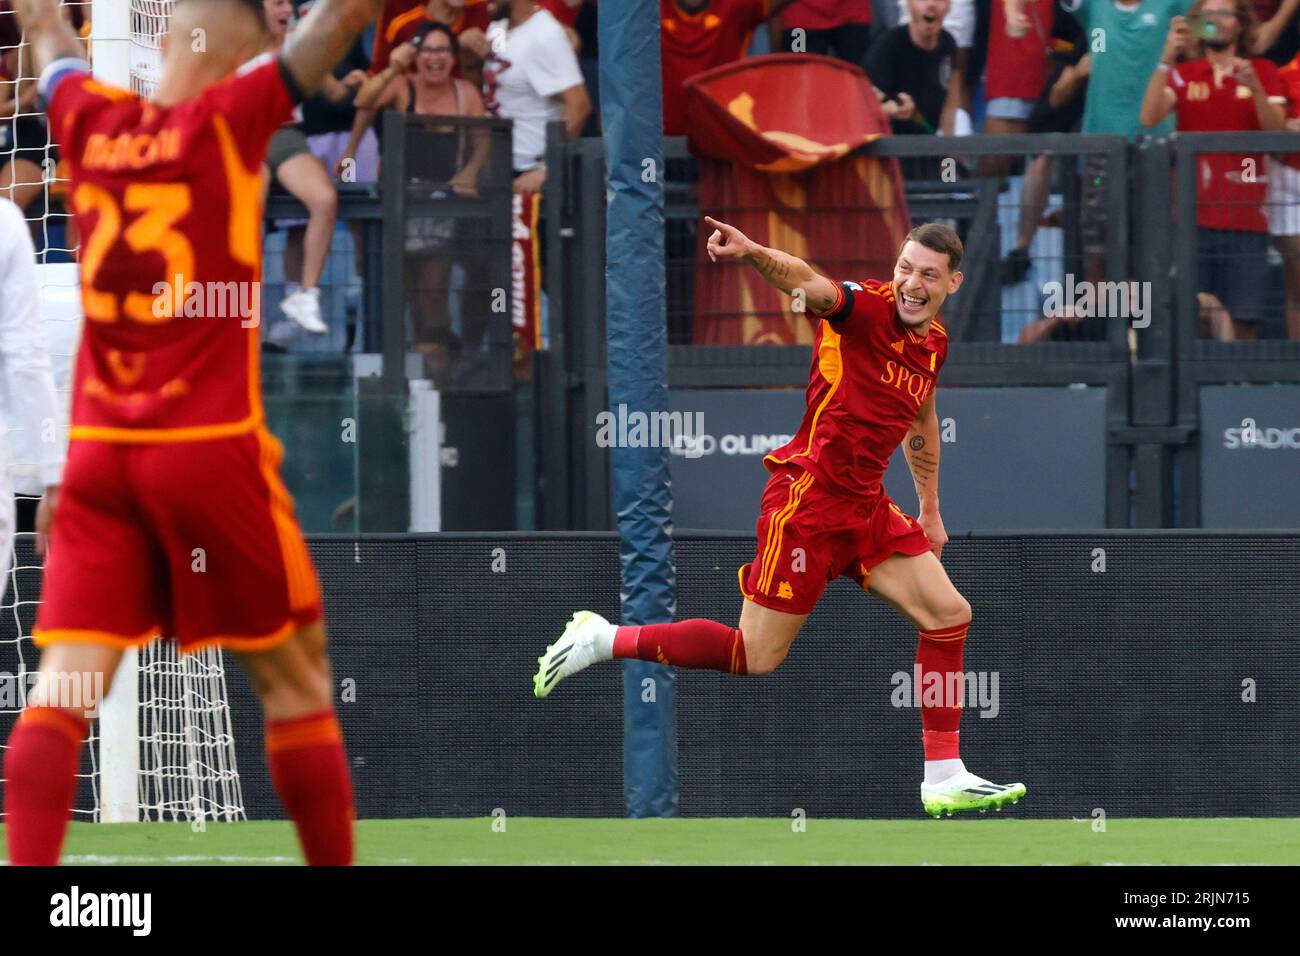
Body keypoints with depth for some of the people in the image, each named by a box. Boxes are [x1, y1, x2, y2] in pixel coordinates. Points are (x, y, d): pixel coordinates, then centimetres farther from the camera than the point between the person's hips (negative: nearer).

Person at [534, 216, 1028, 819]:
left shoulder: (935, 343, 11)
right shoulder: (866, 307, -14)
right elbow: (807, 283, -36)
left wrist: (929, 509, 36)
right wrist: (751, 252, -57)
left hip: (866, 508, 8)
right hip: (807, 498, -8)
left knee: (948, 614, 5)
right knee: (756, 657, -8)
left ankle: (945, 780, 13)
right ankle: (603, 641, 6)